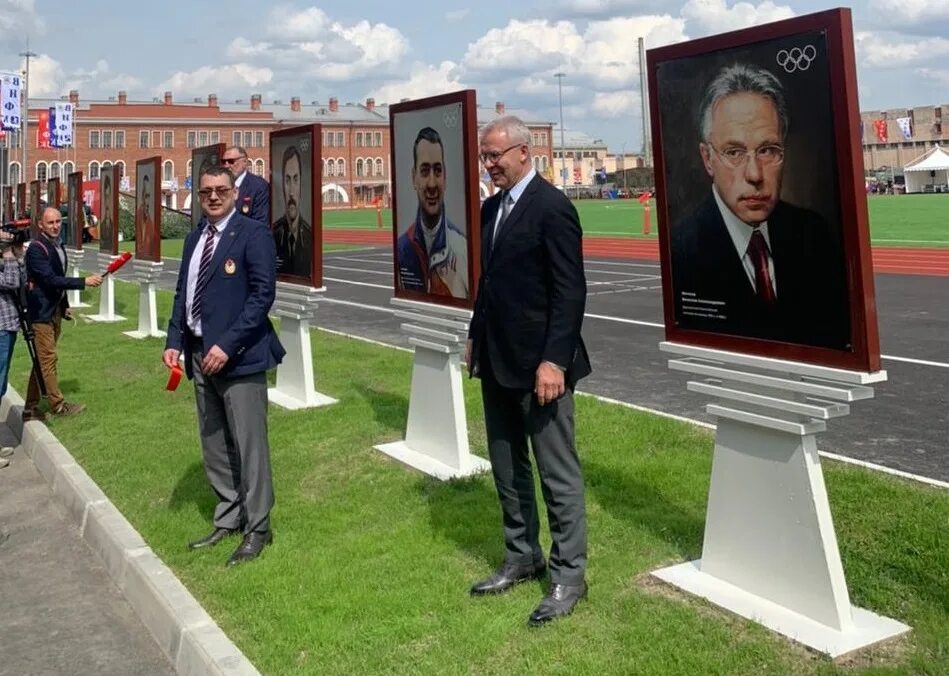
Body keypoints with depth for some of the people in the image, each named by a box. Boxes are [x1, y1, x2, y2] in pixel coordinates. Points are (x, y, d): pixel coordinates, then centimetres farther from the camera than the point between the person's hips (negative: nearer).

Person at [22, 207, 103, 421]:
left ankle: (31, 407, 18)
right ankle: (58, 405, 5)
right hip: (41, 312, -9)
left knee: (43, 360, 11)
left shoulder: (58, 246, 12)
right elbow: (50, 279, -23)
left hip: (55, 310, 9)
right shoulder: (36, 248, -16)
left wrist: (64, 306, 20)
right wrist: (84, 282, -25)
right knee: (48, 360, -2)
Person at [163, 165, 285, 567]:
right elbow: (182, 294, 18)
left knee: (248, 446, -1)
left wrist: (226, 345, -19)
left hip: (237, 355, -7)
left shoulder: (253, 235, -8)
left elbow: (263, 294, -15)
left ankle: (257, 529, 12)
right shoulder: (194, 239, 15)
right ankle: (228, 520, 29)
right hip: (200, 354, 8)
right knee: (214, 446, 15)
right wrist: (174, 342, 4)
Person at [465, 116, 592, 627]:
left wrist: (554, 360, -22)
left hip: (537, 363, -8)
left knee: (558, 473, 2)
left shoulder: (552, 207, -13)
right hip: (496, 361, 9)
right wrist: (475, 337, 14)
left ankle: (568, 574, 15)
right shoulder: (491, 207, 12)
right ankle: (522, 557, 31)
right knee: (507, 469, 16)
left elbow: (571, 291, -17)